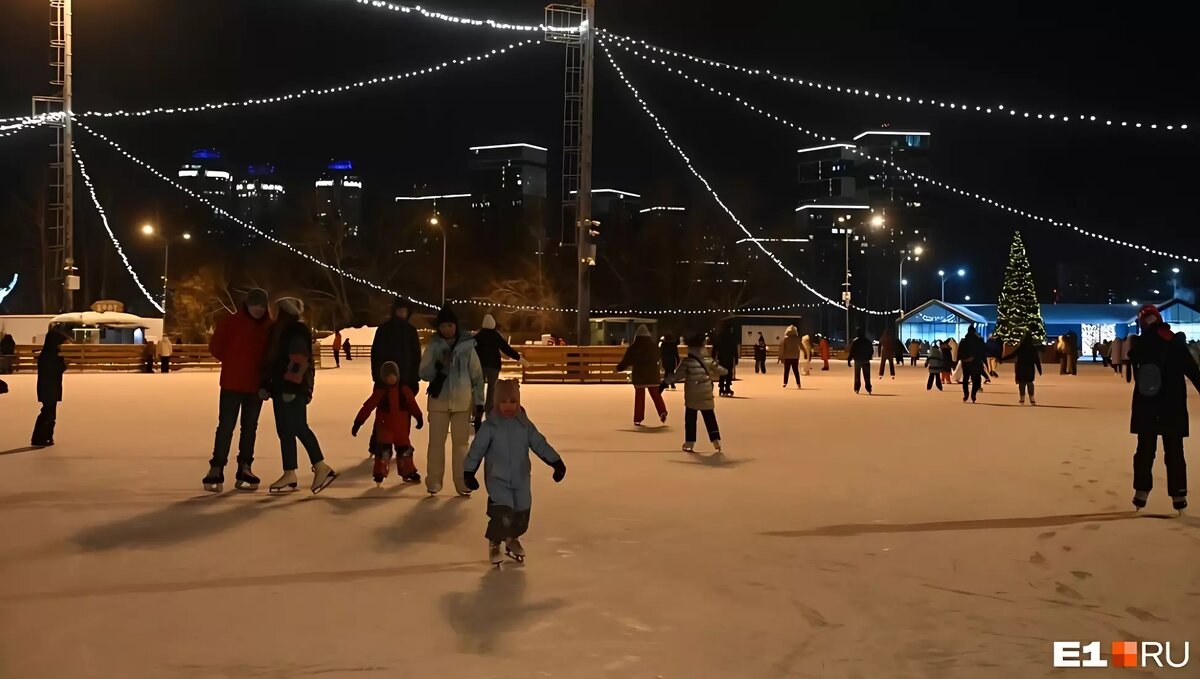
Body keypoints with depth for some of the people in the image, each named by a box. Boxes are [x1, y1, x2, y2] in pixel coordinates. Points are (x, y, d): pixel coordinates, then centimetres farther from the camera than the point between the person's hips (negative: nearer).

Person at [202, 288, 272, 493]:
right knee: (226, 426, -5)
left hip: (256, 385, 4)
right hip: (232, 384, -4)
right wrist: (233, 363, 1)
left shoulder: (268, 327, 4)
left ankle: (244, 469, 17)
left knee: (250, 428, 9)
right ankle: (216, 470, -2)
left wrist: (266, 376, 3)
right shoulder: (231, 322, -6)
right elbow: (215, 347, -4)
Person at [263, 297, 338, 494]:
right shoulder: (279, 331, 19)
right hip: (281, 388, 10)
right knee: (286, 430, 8)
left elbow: (299, 361, -20)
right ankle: (289, 475, 10)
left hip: (293, 389, -10)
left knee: (297, 428, -11)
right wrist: (266, 384, 17)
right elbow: (271, 359, 22)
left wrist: (291, 386, -24)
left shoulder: (297, 331, -11)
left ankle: (321, 468, -6)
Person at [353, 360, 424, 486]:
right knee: (383, 451, -6)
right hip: (384, 427, -3)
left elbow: (413, 404, 9)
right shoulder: (380, 391, -10)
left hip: (401, 428, 3)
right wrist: (358, 422, -15)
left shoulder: (404, 390, -1)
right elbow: (367, 407, -12)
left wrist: (419, 418, 12)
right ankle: (379, 475, 4)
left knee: (405, 450, 12)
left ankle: (407, 473, 26)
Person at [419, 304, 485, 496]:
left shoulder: (467, 346, -3)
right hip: (439, 401, 0)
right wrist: (438, 365, -22)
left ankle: (462, 483, 14)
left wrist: (479, 402, 1)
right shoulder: (433, 346, -2)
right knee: (436, 443, 4)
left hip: (462, 402, 0)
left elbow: (477, 375, 2)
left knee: (461, 443, 7)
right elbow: (423, 373, -3)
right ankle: (433, 482, 13)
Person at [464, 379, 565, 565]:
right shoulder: (490, 426, -11)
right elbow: (477, 449, -7)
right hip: (498, 480, -4)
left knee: (522, 513, 12)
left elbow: (540, 444, 1)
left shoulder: (525, 425, 0)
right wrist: (468, 472, -8)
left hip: (521, 480, 4)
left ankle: (512, 539, 40)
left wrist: (557, 463, -5)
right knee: (503, 514, -16)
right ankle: (494, 543, 9)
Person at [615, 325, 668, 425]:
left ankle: (638, 419, 6)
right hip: (653, 375, 1)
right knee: (656, 395, 12)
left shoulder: (633, 348, -7)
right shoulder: (654, 347, 0)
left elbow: (625, 361, -3)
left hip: (639, 376, -1)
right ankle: (662, 412, -10)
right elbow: (661, 359, 12)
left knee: (639, 397, 8)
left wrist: (618, 368, 12)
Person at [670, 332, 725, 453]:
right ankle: (716, 440, 3)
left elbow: (677, 376, -15)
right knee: (710, 419, 11)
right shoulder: (708, 361, 1)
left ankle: (689, 443, 5)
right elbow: (721, 371, 11)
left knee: (690, 420, 6)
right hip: (706, 396, 3)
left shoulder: (687, 362, -11)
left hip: (692, 397, -3)